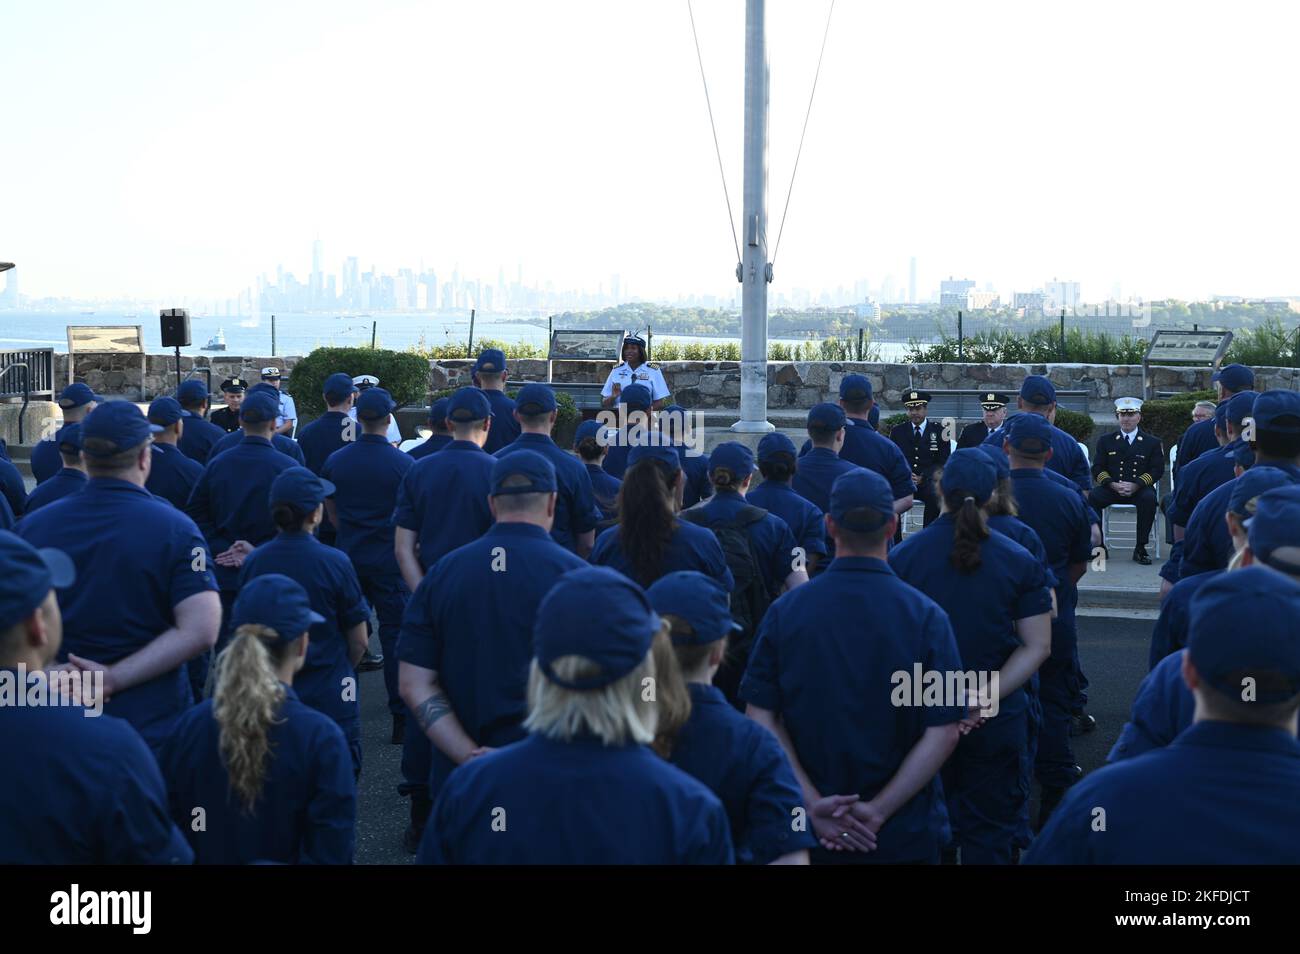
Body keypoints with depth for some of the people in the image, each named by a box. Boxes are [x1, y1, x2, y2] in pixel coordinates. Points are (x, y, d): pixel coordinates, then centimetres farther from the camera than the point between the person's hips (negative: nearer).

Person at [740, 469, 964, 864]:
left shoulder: (785, 611, -7)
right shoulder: (925, 616, -11)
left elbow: (761, 717, -8)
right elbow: (944, 731, -15)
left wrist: (812, 803, -11)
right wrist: (879, 812, -14)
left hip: (810, 830, 2)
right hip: (904, 832, -1)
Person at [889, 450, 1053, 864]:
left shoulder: (902, 555, -8)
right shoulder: (1019, 560, -6)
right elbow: (1037, 647, -9)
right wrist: (986, 697, -14)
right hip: (998, 721, 0)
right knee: (990, 832, 12)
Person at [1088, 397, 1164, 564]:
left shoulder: (1152, 442, 10)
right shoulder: (1105, 441, 14)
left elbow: (1157, 470, 0)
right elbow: (1098, 469, 6)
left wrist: (1135, 485, -17)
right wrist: (1113, 485, -14)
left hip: (1139, 489, -1)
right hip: (1112, 488, 1)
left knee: (1149, 498, -35)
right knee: (1092, 497, -29)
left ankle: (1140, 549, -25)